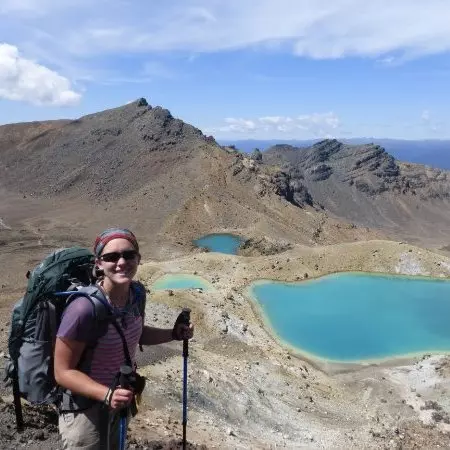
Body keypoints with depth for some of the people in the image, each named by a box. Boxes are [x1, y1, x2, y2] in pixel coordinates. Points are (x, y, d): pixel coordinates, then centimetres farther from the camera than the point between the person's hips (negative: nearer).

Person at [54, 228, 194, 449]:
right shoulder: (85, 308, -32)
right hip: (85, 408, -7)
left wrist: (174, 333, -4)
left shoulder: (136, 292, -12)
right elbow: (63, 372, -23)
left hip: (121, 402, 7)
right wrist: (107, 395, -34)